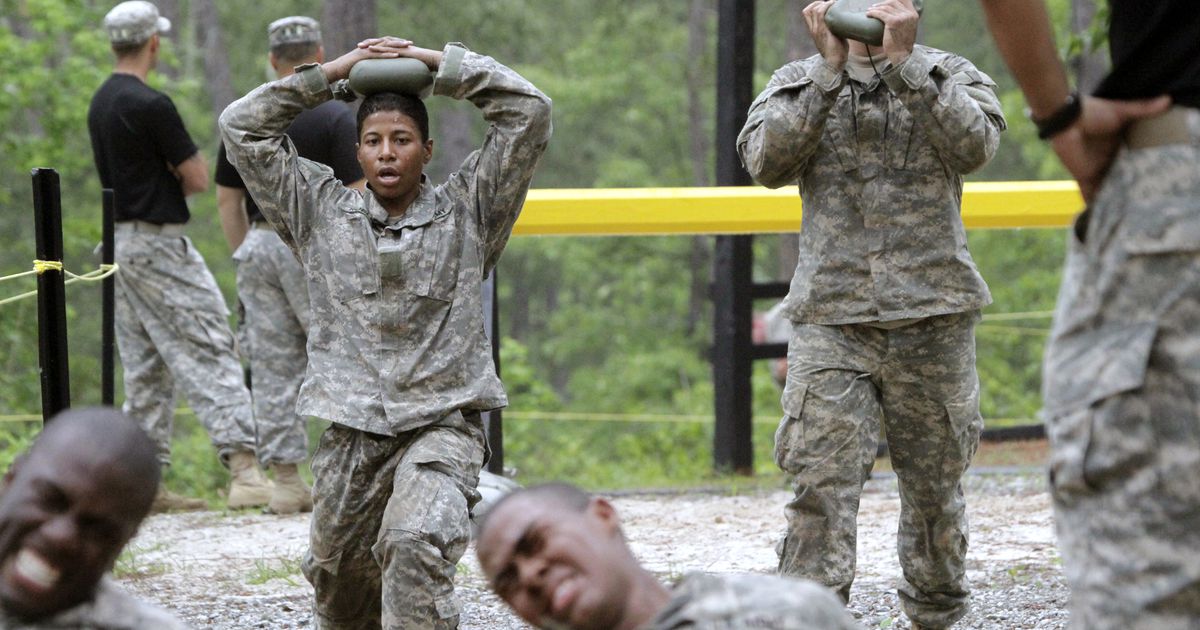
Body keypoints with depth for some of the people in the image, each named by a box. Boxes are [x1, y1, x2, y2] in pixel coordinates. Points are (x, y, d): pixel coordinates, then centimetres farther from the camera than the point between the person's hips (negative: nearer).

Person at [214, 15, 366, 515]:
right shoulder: (336, 118, -8)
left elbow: (227, 199, 10)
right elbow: (354, 197, -12)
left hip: (260, 245, 5)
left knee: (273, 369, 6)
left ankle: (286, 481, 6)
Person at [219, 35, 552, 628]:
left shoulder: (465, 212, 6)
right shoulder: (322, 212, 11)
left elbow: (529, 112, 1)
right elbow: (241, 127, 9)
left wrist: (438, 62, 4)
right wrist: (328, 74, 7)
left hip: (443, 425, -3)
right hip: (350, 431, 3)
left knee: (417, 545, -28)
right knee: (337, 577, 12)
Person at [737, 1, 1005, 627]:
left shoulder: (951, 76, 9)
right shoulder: (798, 82, 11)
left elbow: (974, 144, -12)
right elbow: (766, 160, -8)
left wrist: (905, 60, -14)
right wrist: (830, 68, -12)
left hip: (933, 315, 1)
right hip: (831, 317, -1)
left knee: (936, 483, 10)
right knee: (822, 483, -13)